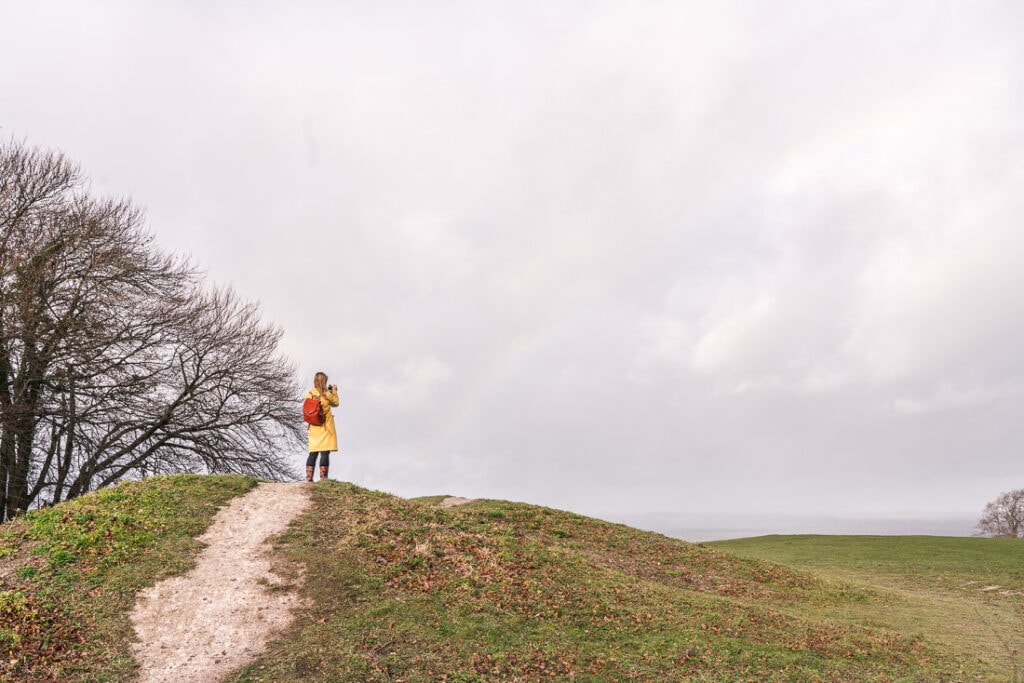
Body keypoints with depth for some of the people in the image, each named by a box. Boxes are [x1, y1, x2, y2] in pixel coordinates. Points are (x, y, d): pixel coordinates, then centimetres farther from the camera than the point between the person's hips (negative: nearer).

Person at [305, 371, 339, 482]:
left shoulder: (309, 394, 2)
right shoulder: (326, 394, -10)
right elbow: (335, 403, 5)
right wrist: (334, 391, 20)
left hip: (314, 428, 5)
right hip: (325, 428, -5)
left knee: (313, 453, 9)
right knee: (325, 453, -4)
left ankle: (309, 477, 6)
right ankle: (323, 478, -6)